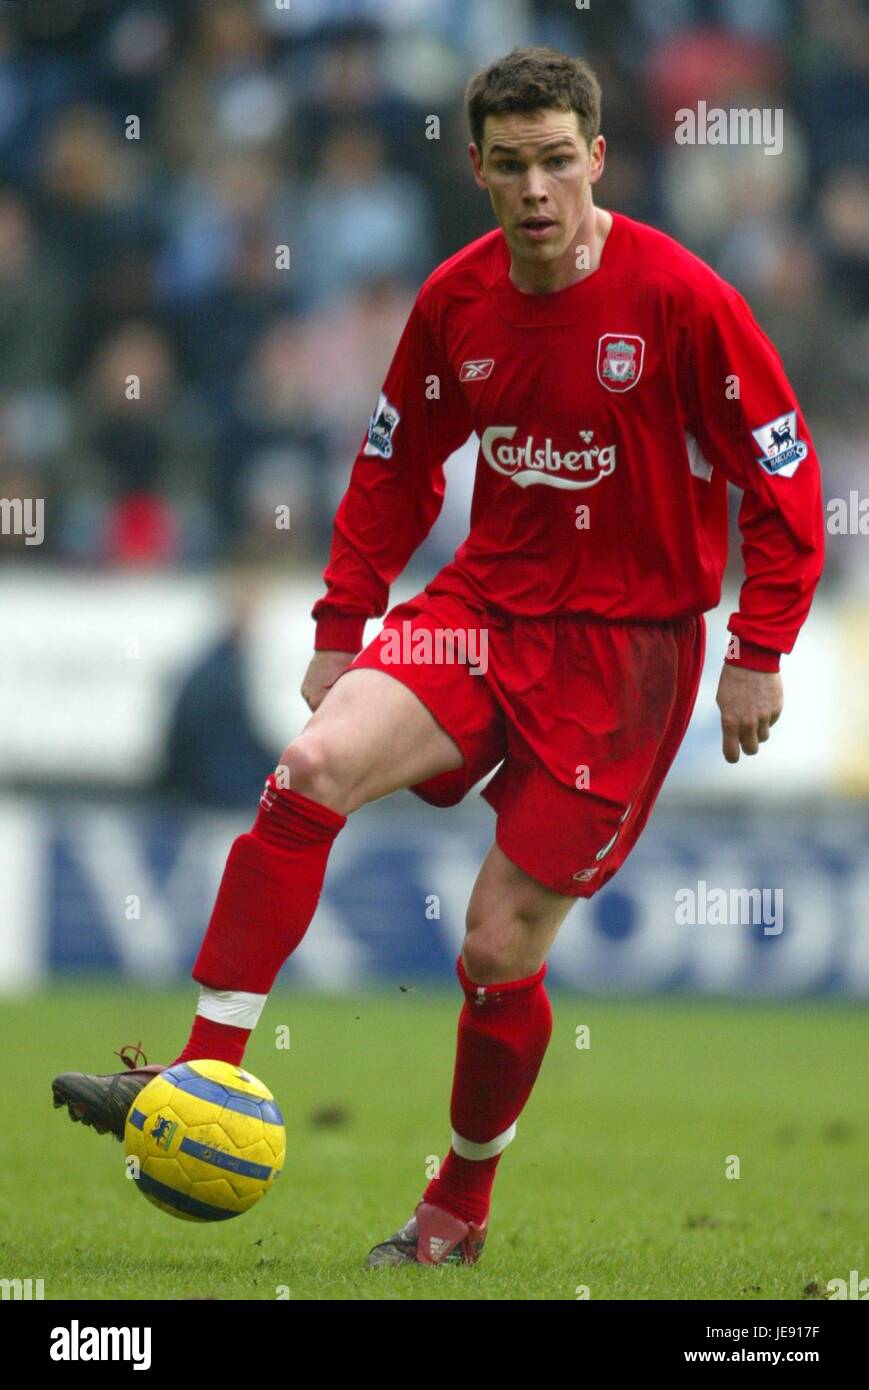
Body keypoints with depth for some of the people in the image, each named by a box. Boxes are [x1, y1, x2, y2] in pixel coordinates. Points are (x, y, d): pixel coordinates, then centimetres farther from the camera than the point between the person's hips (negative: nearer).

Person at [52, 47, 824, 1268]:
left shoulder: (681, 300, -13)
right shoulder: (456, 299, 1)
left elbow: (785, 479, -6)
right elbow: (395, 468, 15)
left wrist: (759, 655, -8)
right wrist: (343, 629, 10)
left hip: (626, 649, -4)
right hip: (485, 610, 4)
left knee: (500, 948, -3)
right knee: (309, 772, -24)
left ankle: (458, 1215, 20)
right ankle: (201, 1078, -24)